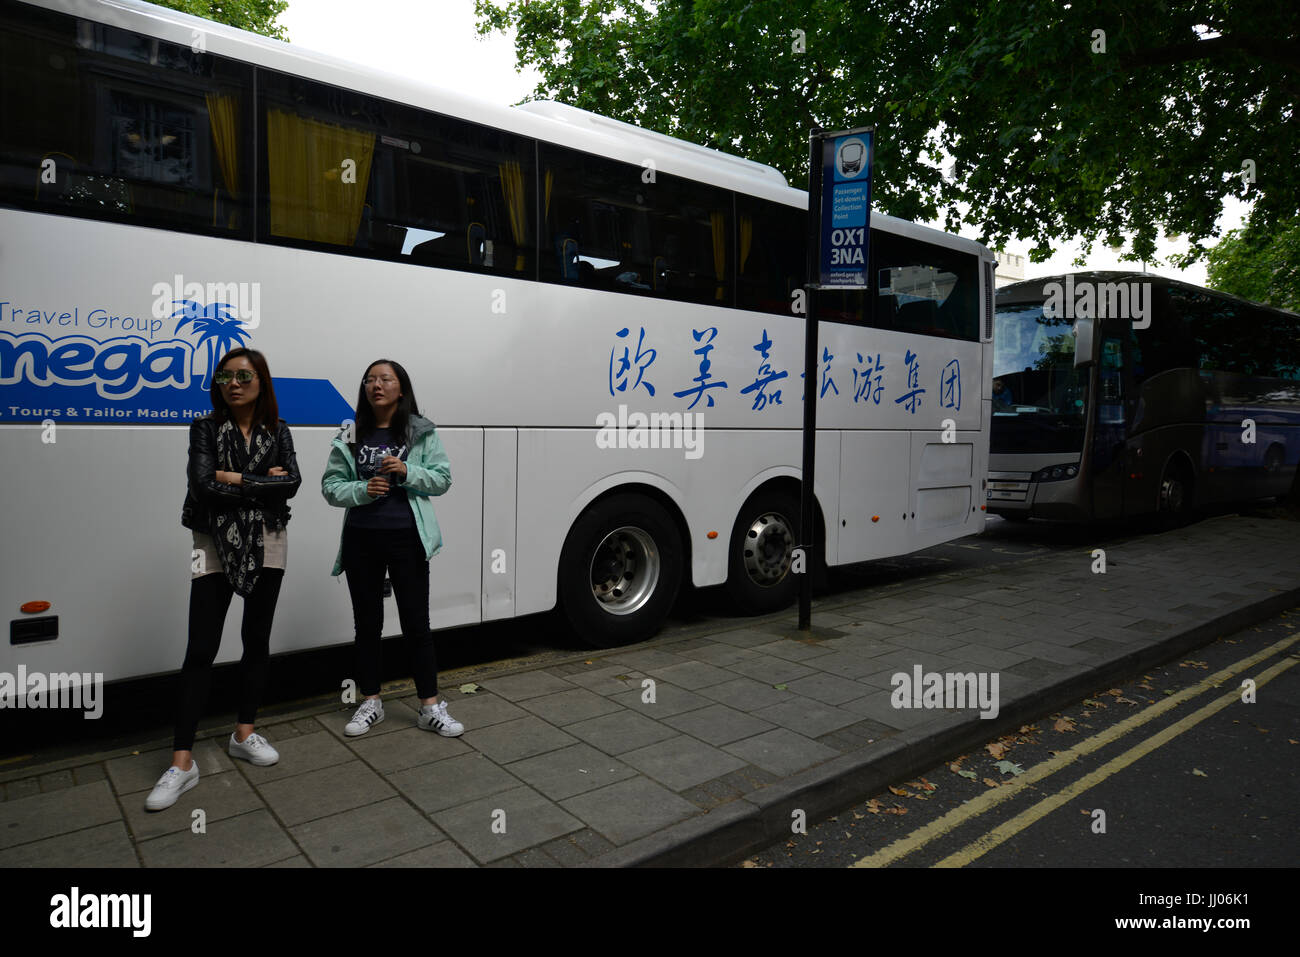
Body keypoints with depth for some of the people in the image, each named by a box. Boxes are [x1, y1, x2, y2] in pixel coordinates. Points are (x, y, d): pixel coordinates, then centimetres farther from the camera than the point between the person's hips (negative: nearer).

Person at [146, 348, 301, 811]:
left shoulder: (278, 430, 4)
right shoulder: (205, 427, -1)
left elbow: (292, 482, -10)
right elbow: (203, 485, -14)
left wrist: (237, 479, -14)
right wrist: (264, 481, -11)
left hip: (265, 542, 2)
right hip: (215, 543, -2)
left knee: (257, 640, 9)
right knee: (201, 649, -4)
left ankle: (244, 734, 25)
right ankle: (182, 760, 1)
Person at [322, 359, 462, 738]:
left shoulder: (422, 432, 1)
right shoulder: (350, 436, 4)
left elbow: (442, 479, 0)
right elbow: (330, 486, 4)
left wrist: (407, 472, -17)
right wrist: (362, 489, -15)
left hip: (406, 539, -2)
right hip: (361, 540, 2)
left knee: (416, 623, 3)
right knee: (367, 624, 13)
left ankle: (430, 706, 14)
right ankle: (371, 702, 29)